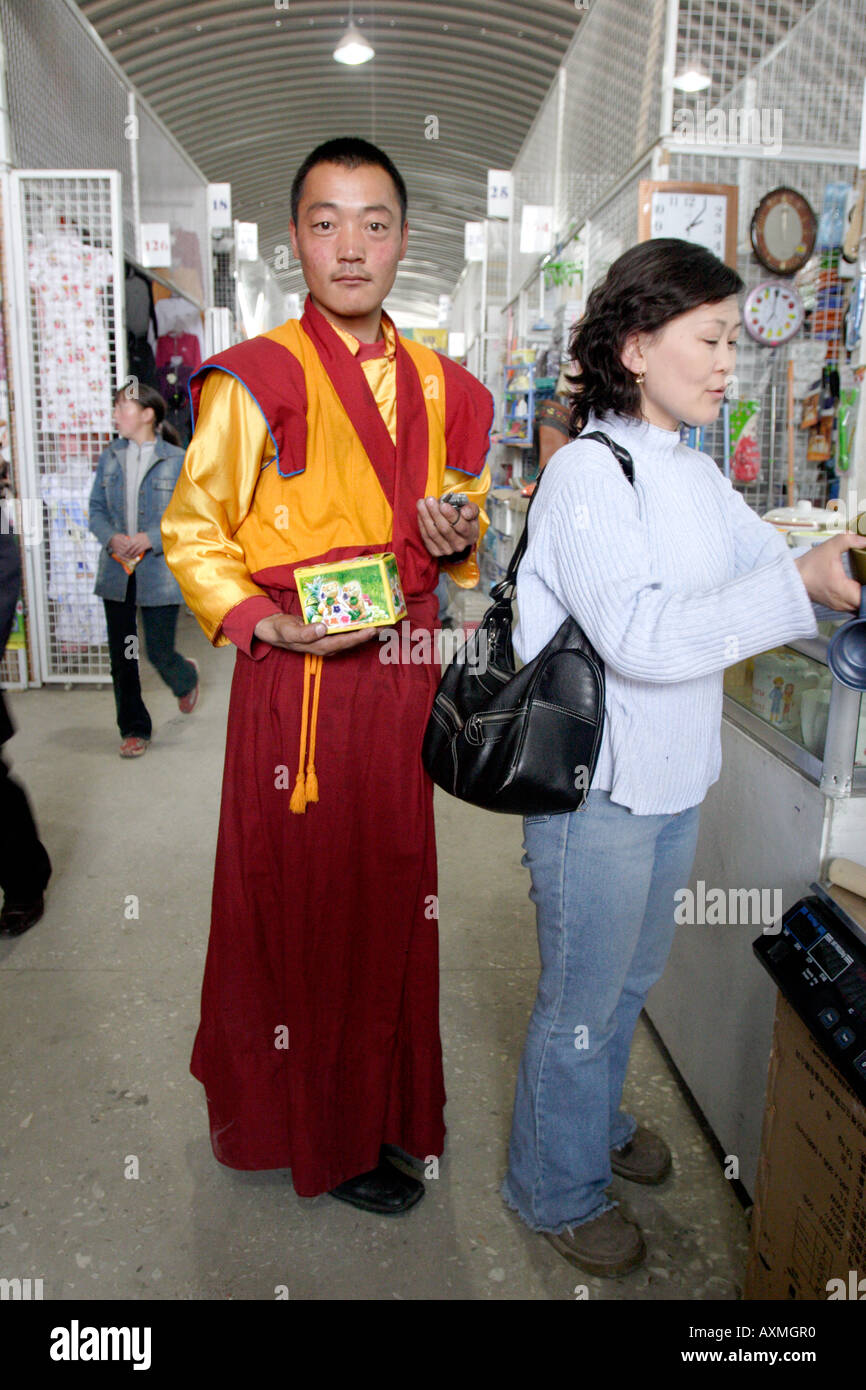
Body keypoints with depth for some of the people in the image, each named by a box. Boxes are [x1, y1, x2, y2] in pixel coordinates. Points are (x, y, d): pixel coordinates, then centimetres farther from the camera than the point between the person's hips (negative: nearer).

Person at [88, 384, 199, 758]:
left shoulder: (177, 461, -5)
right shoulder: (110, 457, 8)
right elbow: (96, 509, 11)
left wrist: (153, 538, -18)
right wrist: (112, 537, -10)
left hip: (159, 571, -4)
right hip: (116, 571, 4)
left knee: (158, 652, 0)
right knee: (121, 655, 5)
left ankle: (186, 678, 37)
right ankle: (134, 730, 19)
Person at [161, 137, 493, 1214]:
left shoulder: (440, 387, 11)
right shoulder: (255, 378, -6)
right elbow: (192, 532, -2)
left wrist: (459, 539, -2)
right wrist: (264, 621, -18)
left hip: (402, 679, 5)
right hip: (297, 681, -5)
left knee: (391, 891, 15)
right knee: (298, 896, 7)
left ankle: (381, 1101, 38)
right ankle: (318, 1134, 29)